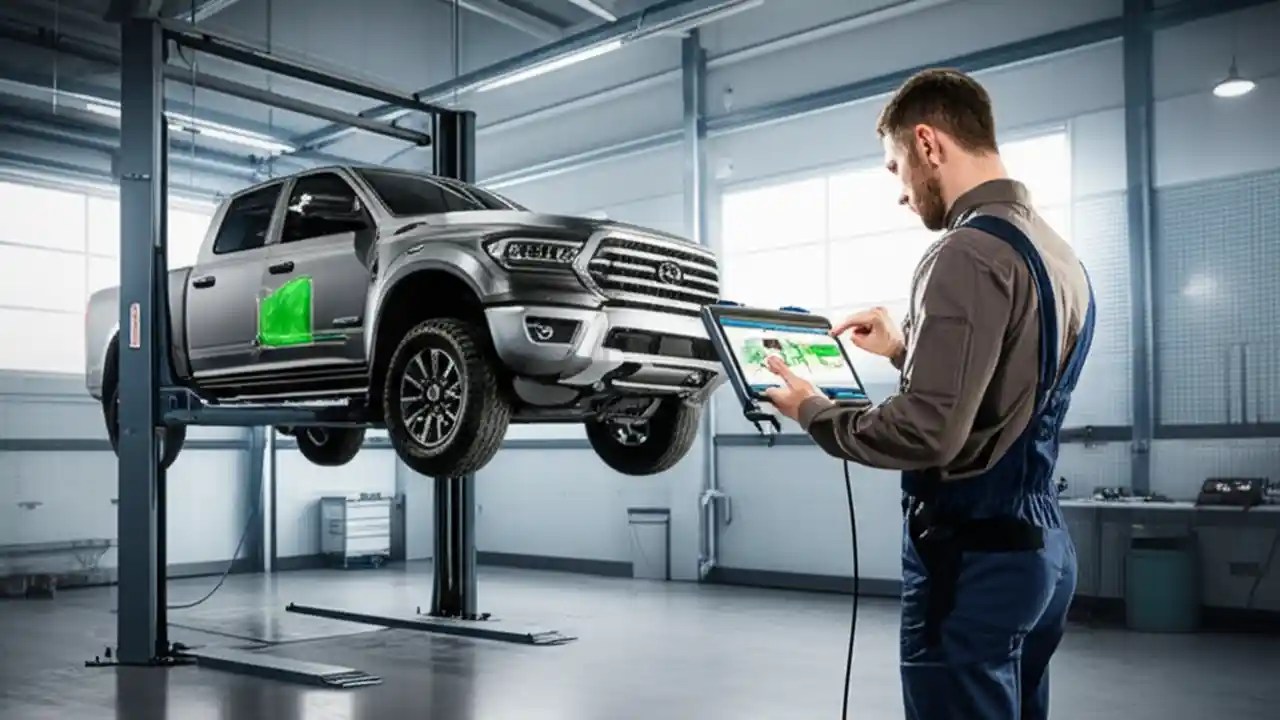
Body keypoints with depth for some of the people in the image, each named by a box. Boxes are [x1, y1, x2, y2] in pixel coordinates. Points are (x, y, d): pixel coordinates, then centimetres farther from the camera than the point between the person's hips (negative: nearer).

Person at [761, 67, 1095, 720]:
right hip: (1041, 542, 10)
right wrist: (905, 349, 19)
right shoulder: (1059, 254, 11)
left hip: (973, 554, -9)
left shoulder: (970, 252, -19)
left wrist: (812, 410, -11)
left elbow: (928, 432, -26)